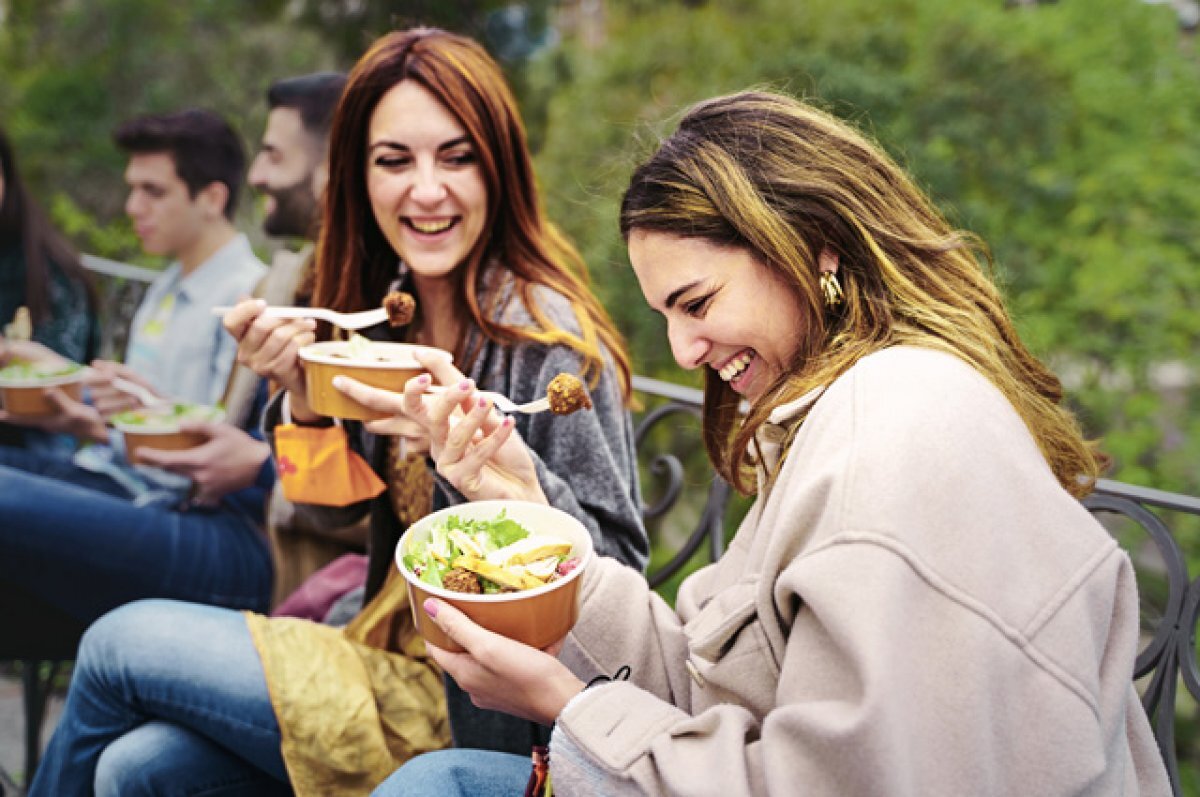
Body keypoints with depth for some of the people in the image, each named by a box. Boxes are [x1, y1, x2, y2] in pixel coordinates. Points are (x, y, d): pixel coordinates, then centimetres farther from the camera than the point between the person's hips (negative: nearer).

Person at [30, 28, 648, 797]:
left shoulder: (546, 337, -19)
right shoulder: (386, 309, 4)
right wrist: (301, 392, -9)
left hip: (486, 703, -6)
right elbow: (337, 504, 10)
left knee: (118, 644, -7)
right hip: (394, 659, 6)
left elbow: (618, 566, -17)